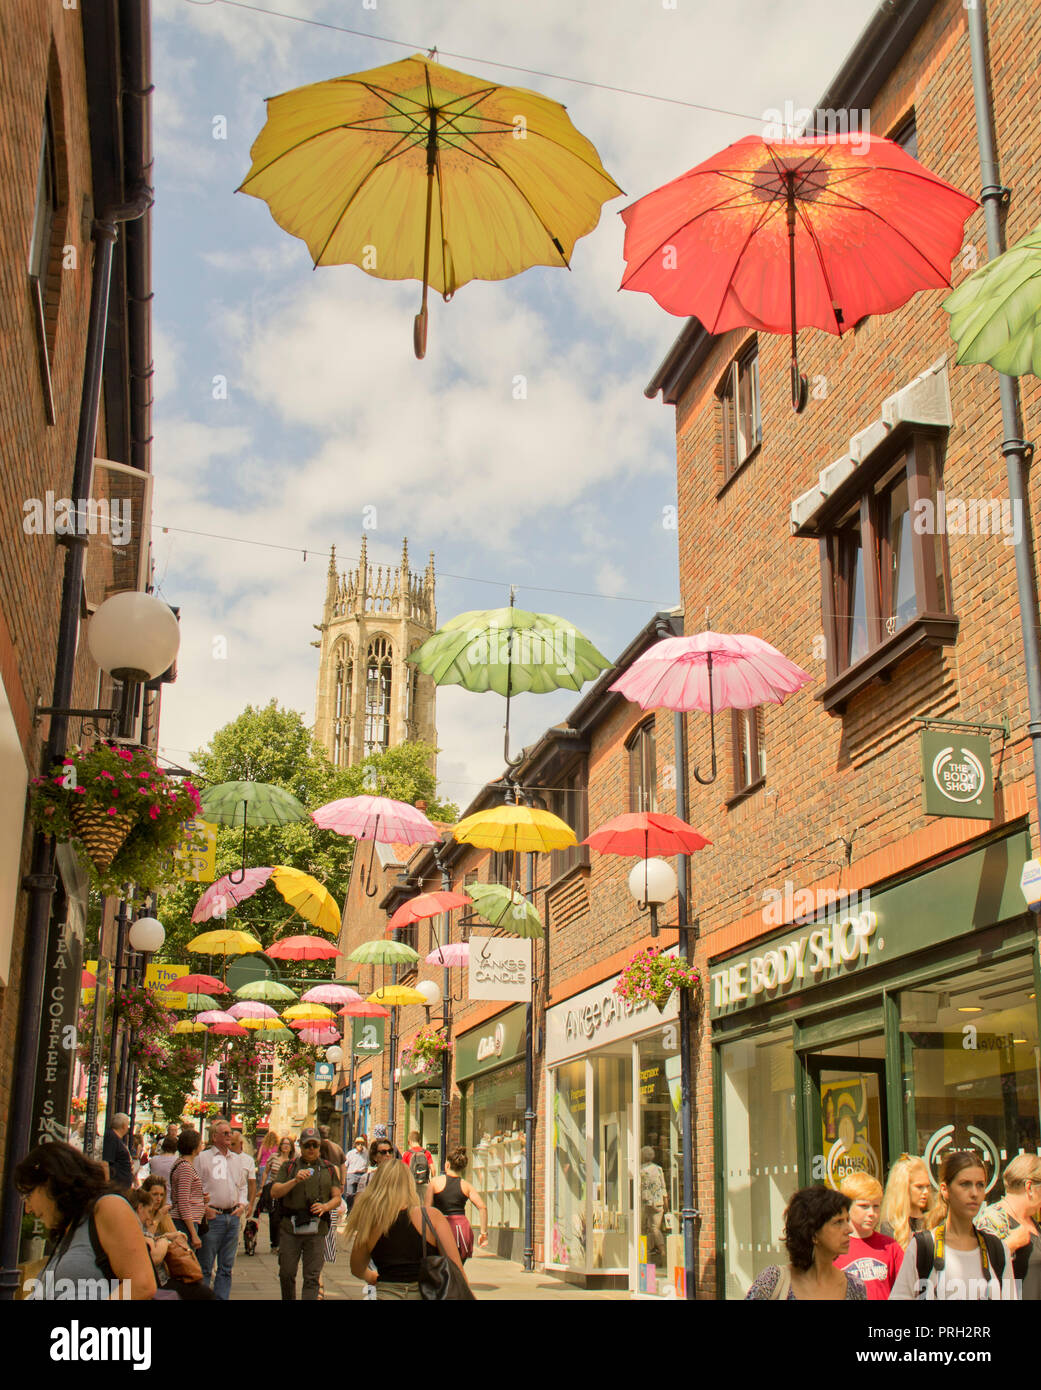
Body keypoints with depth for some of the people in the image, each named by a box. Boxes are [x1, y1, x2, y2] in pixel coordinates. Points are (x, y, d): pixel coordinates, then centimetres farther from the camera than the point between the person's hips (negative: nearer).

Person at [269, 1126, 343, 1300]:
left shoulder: (328, 1169, 13)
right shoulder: (289, 1167, 10)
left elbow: (337, 1198, 10)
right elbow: (274, 1192, 0)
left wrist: (325, 1206, -10)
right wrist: (295, 1180, -13)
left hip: (317, 1229, 0)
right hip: (290, 1227, 0)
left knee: (312, 1277, -4)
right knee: (287, 1273, 6)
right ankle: (288, 1300, 26)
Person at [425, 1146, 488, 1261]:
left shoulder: (435, 1182, 1)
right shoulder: (466, 1185, 6)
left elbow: (426, 1208, -4)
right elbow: (483, 1207, -4)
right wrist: (484, 1232, 3)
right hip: (463, 1228, 3)